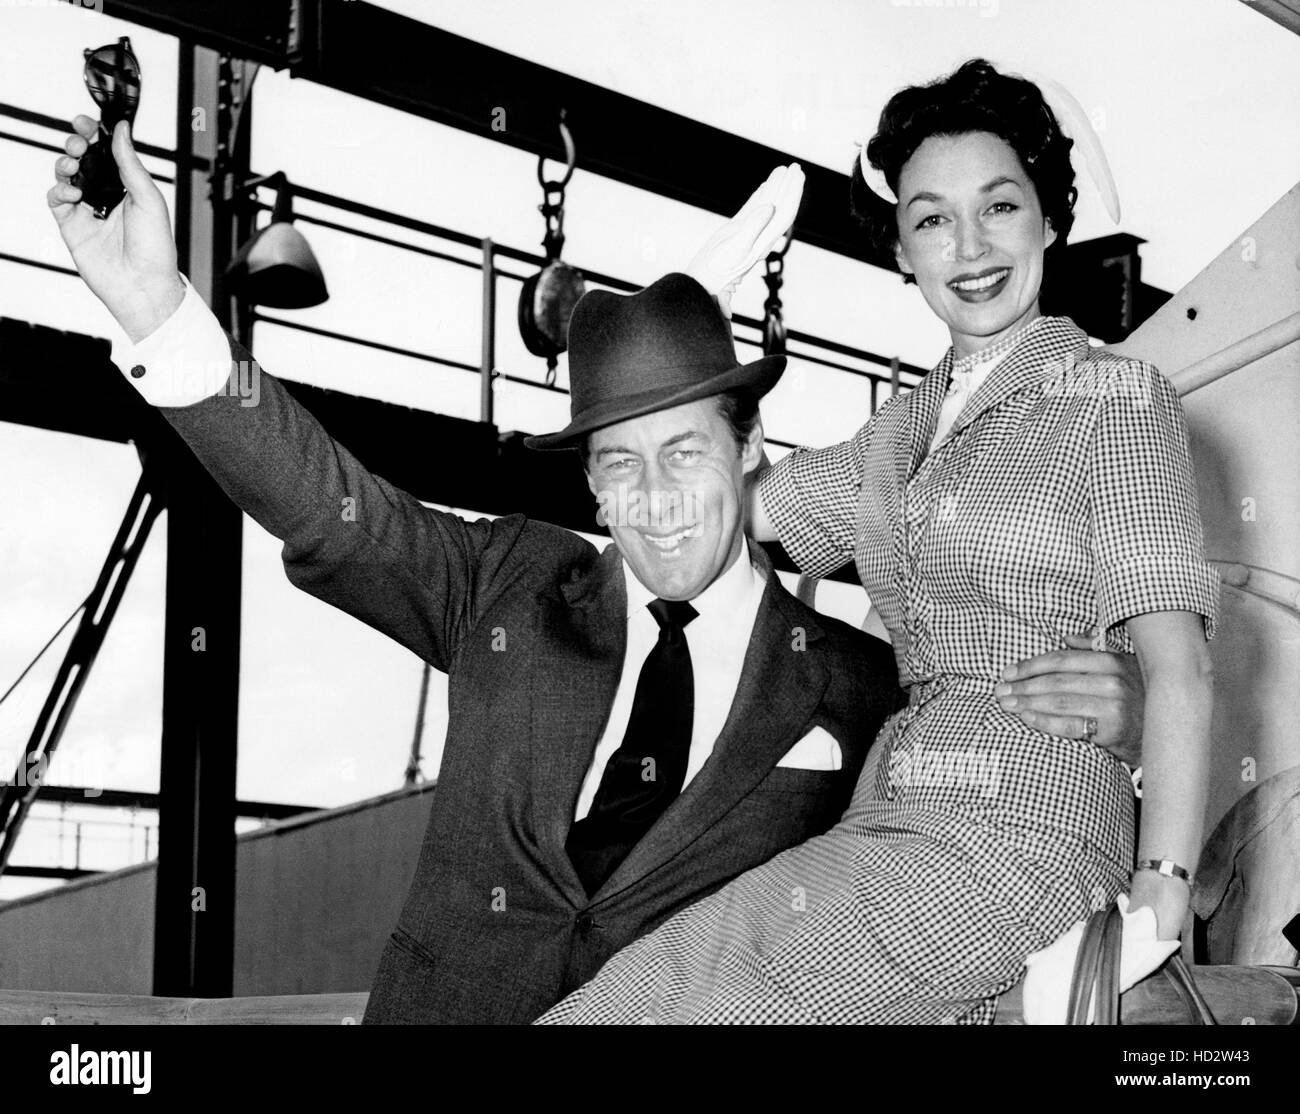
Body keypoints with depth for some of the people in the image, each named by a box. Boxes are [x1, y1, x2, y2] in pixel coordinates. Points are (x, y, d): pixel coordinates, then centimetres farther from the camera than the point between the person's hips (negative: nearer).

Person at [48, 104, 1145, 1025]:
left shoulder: (857, 686, 9)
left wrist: (1117, 722, -8)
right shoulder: (511, 587, 13)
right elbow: (332, 510, 4)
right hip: (447, 997, 2)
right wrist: (159, 308, -8)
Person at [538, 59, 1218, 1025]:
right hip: (893, 823, 6)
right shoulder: (907, 425, 20)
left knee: (654, 996, -21)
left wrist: (1157, 914, -18)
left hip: (1021, 833, -6)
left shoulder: (1114, 395, -1)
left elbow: (1177, 670, -9)